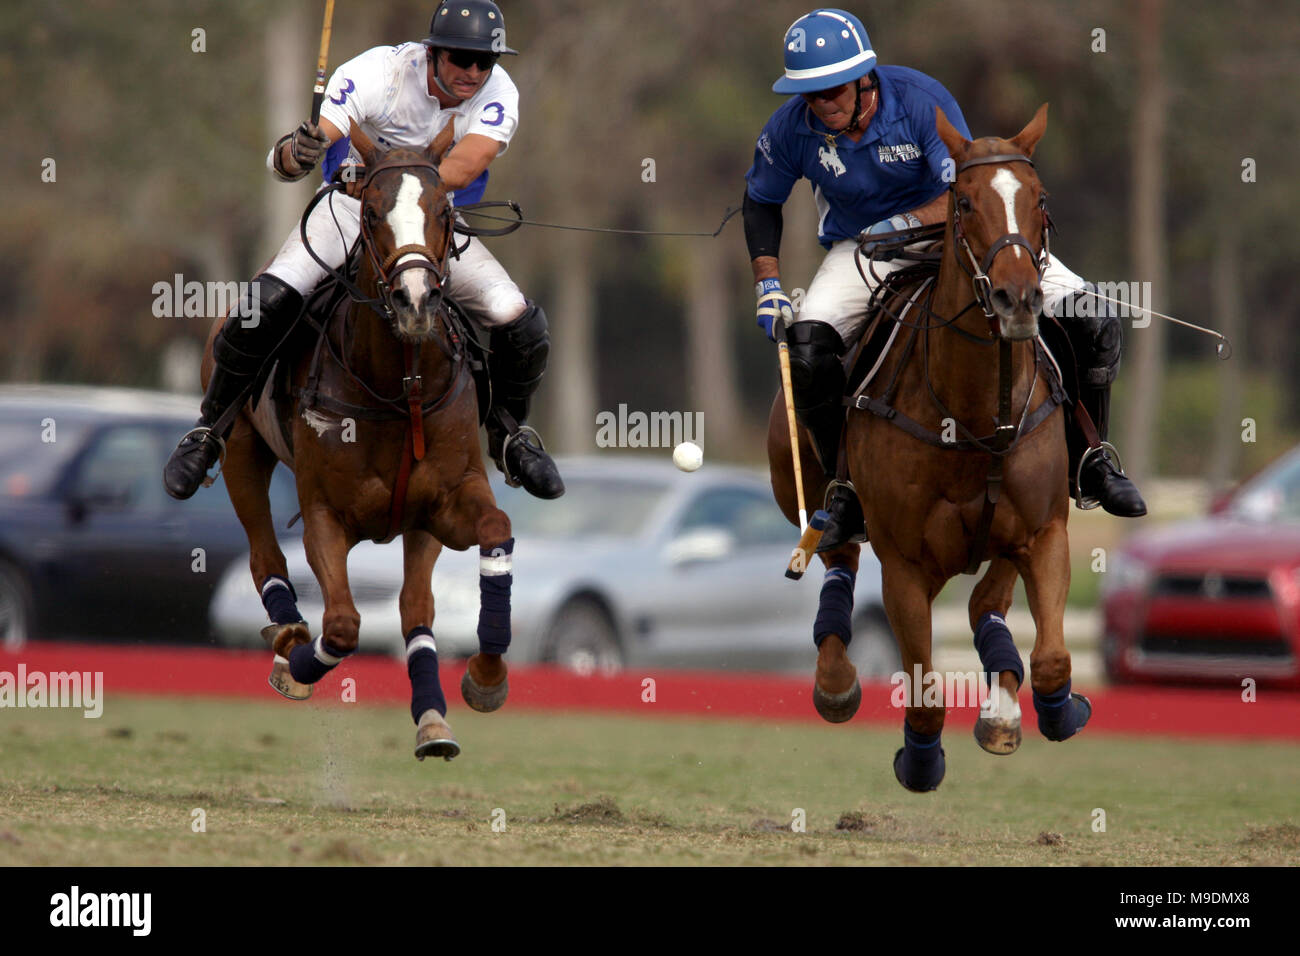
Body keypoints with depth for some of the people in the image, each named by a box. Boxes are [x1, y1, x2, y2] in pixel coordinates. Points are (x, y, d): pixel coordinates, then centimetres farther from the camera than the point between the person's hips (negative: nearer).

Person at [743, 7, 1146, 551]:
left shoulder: (921, 100, -23)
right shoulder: (791, 129, -14)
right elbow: (762, 201, 5)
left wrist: (901, 223, -34)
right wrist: (767, 286, -5)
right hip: (860, 249, 1)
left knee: (1091, 318, -16)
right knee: (807, 346, -30)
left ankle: (1089, 465, 3)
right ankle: (845, 491, -14)